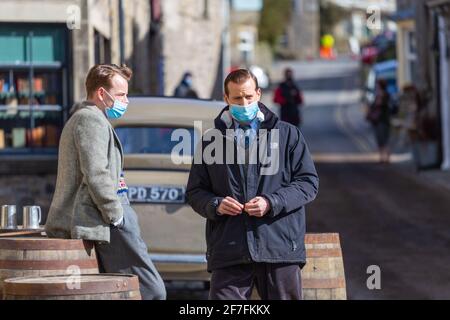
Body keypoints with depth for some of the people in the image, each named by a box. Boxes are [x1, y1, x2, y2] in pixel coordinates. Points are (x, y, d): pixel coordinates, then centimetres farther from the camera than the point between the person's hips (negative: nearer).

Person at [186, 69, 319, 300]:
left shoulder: (288, 134, 9)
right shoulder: (212, 140, 14)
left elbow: (308, 182, 5)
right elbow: (194, 191, 15)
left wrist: (272, 203, -11)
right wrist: (215, 205, -8)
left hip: (279, 247, 0)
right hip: (228, 252, 0)